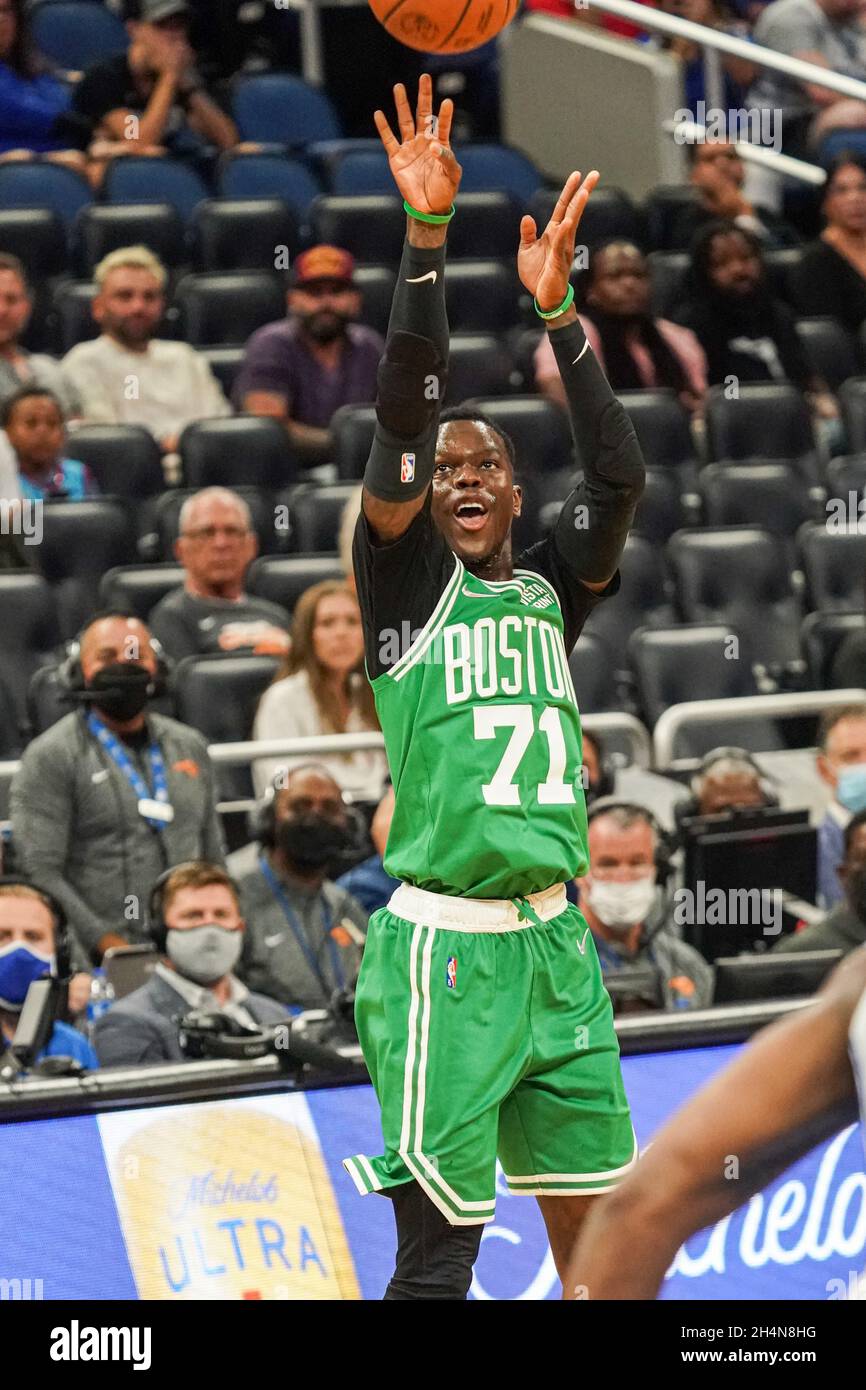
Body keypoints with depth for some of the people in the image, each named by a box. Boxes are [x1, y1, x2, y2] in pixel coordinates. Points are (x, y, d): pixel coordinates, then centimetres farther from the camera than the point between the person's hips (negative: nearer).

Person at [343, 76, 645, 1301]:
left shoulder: (547, 591, 11)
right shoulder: (407, 583, 0)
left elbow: (618, 477, -2)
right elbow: (402, 419, -12)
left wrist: (556, 311, -4)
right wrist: (427, 232, -18)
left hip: (554, 941, 5)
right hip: (444, 950, -5)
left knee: (596, 1229, 9)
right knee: (440, 1247, -6)